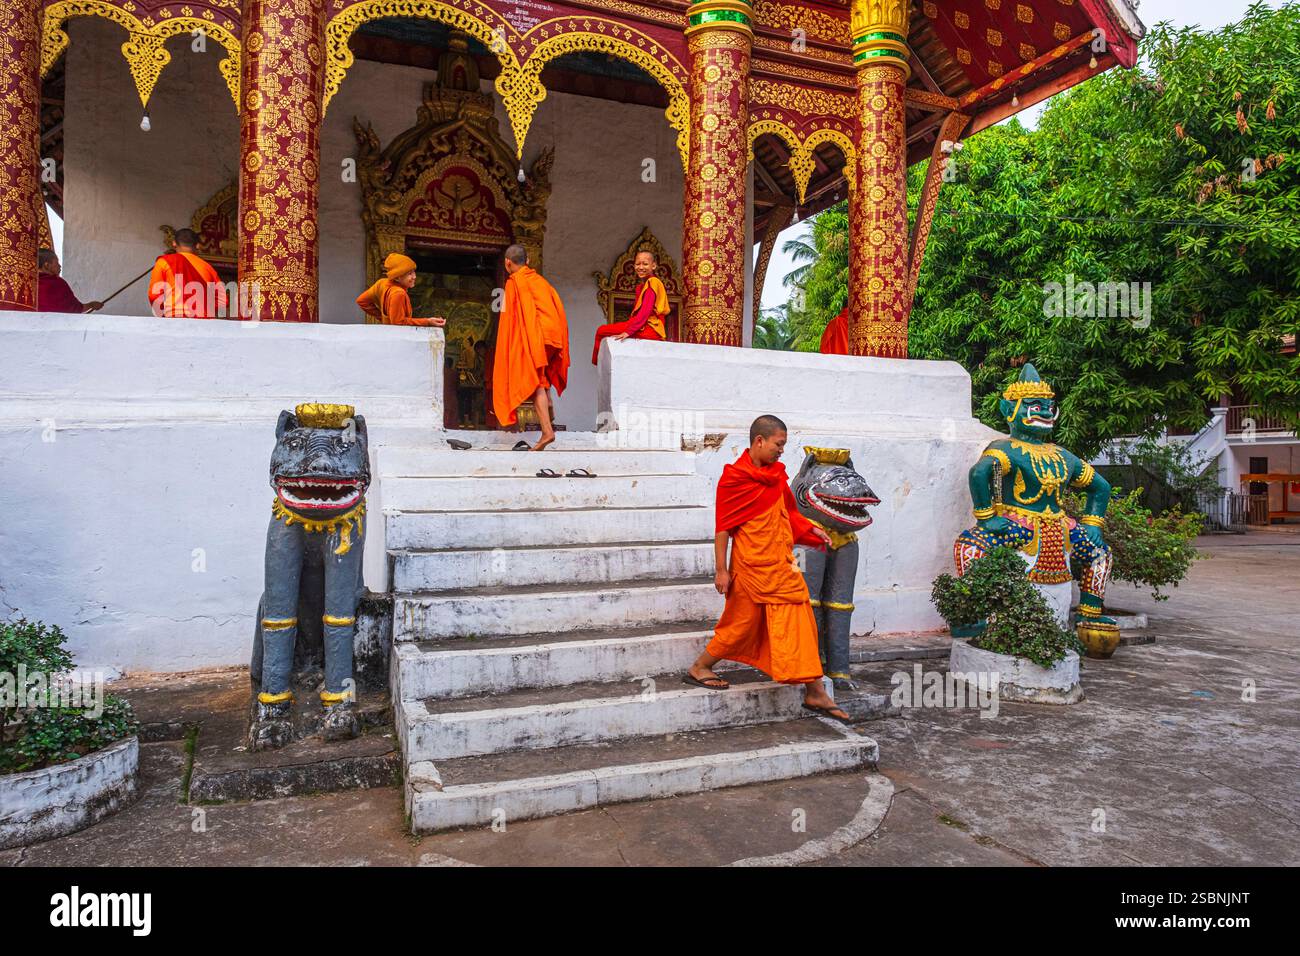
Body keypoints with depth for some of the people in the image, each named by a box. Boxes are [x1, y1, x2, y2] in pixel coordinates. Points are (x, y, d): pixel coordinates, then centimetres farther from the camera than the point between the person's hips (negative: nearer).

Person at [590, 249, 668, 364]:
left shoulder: (652, 282, -7)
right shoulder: (641, 285, 23)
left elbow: (645, 311, -17)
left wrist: (628, 331, -24)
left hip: (650, 328, -9)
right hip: (644, 327, 9)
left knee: (602, 331, -11)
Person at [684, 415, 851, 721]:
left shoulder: (777, 474, 10)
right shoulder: (734, 477, -12)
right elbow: (722, 527, -11)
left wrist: (810, 529, 9)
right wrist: (721, 570, -12)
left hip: (781, 566, 7)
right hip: (751, 567, -7)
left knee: (799, 625, 6)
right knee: (742, 623, 3)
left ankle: (815, 693, 13)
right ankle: (699, 668, 24)